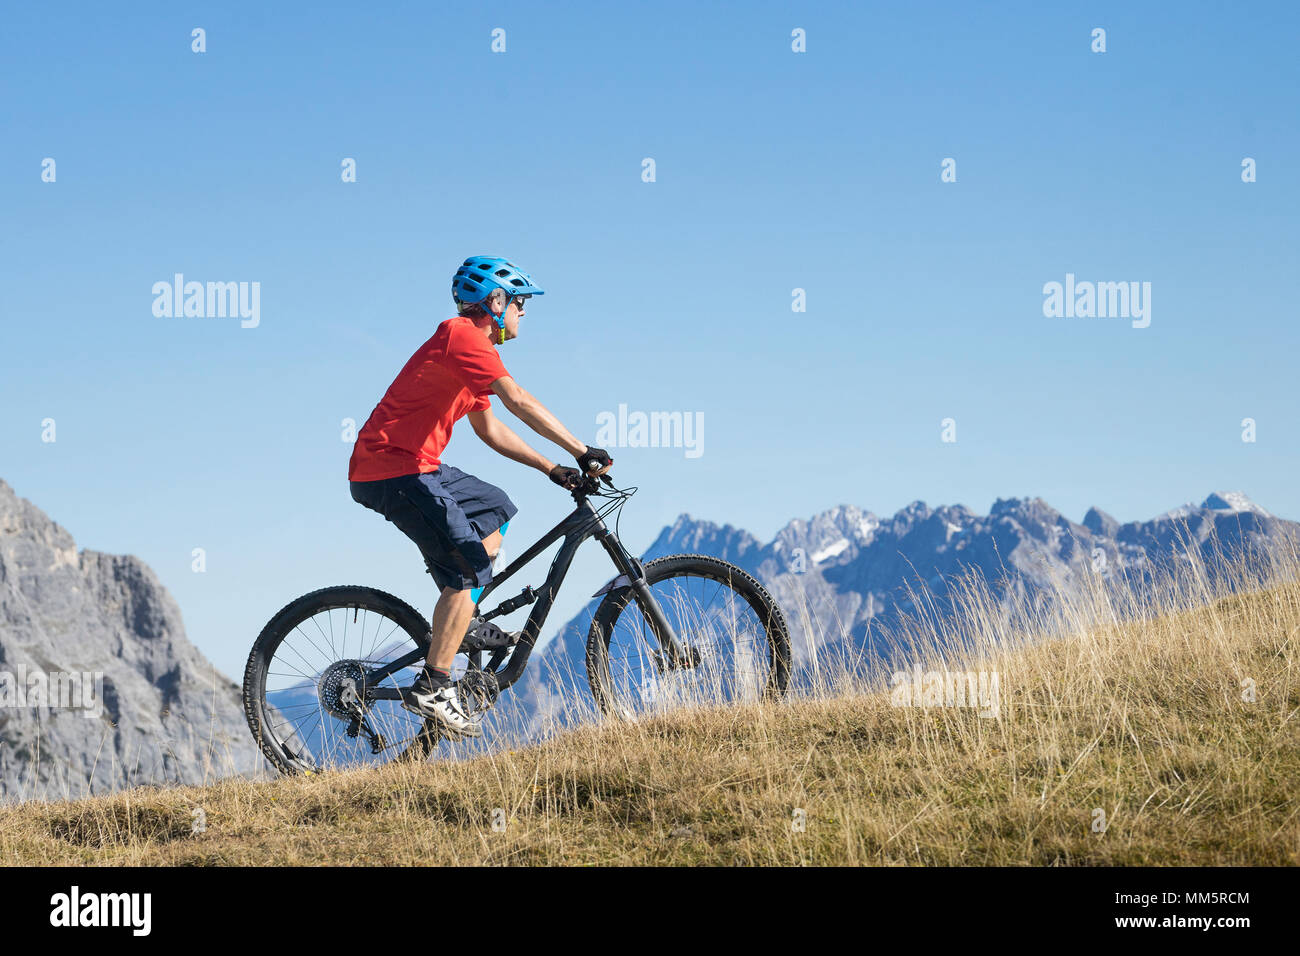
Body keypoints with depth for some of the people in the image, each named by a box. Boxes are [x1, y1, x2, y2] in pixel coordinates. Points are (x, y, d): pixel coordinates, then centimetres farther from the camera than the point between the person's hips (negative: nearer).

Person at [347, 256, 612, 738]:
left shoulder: (469, 343, 19)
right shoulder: (464, 336, -14)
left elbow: (489, 428, 22)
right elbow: (519, 401, -26)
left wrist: (551, 468, 15)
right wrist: (582, 452, -27)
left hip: (416, 465, 11)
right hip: (394, 469, -11)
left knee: (494, 510, 23)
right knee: (468, 569, -13)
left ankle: (455, 628, 21)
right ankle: (432, 688, -12)